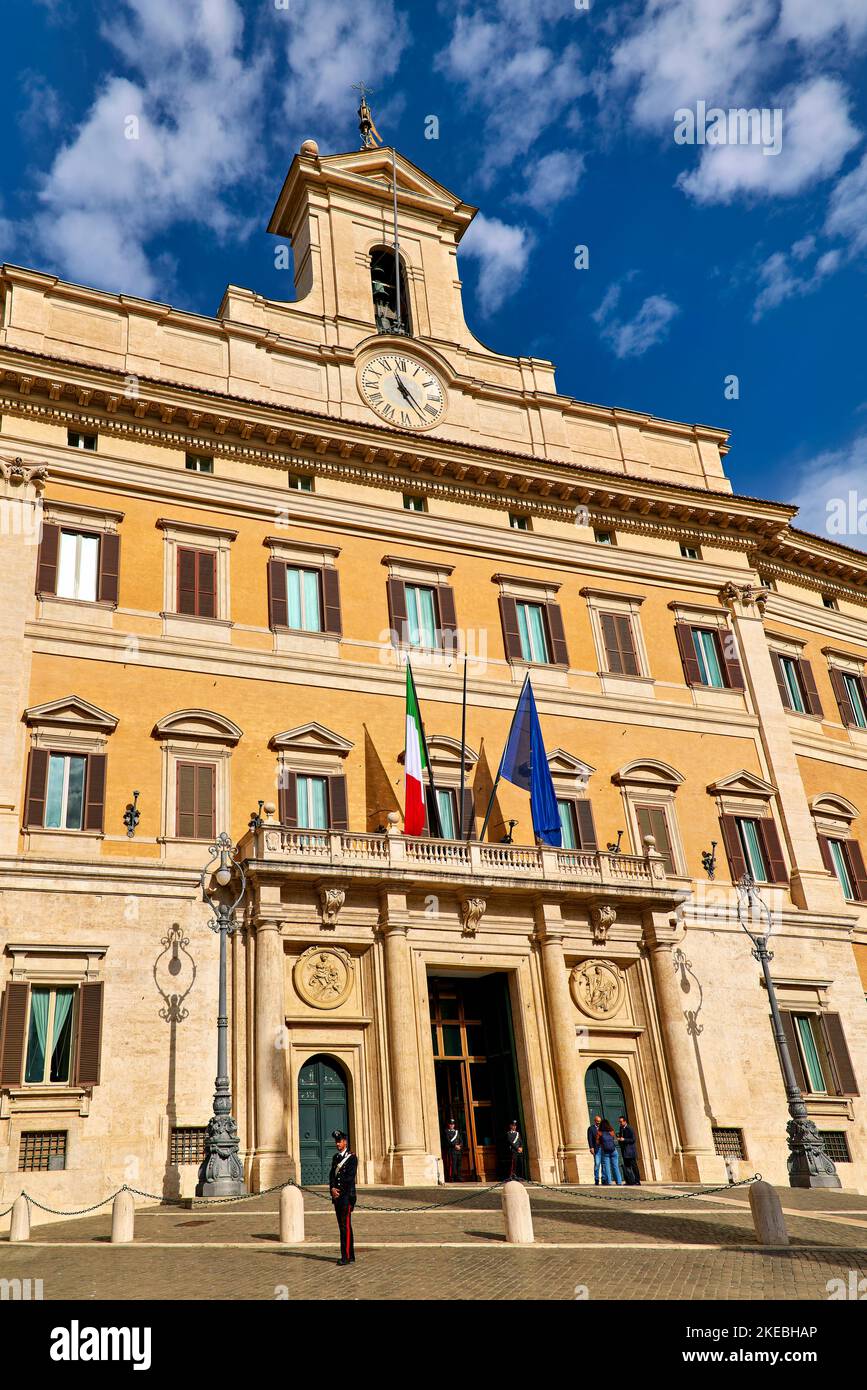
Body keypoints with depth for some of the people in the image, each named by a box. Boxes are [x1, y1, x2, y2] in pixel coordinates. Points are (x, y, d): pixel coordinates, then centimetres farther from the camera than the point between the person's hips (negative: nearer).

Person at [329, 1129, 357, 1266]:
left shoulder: (352, 1158, -6)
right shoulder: (335, 1157, 16)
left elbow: (350, 1178, -13)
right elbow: (331, 1175, 8)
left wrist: (339, 1191, -12)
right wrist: (333, 1189, -9)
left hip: (347, 1196, -7)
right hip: (337, 1197, 7)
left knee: (345, 1226, -9)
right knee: (342, 1226, 9)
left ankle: (347, 1257, -8)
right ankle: (350, 1256, 14)